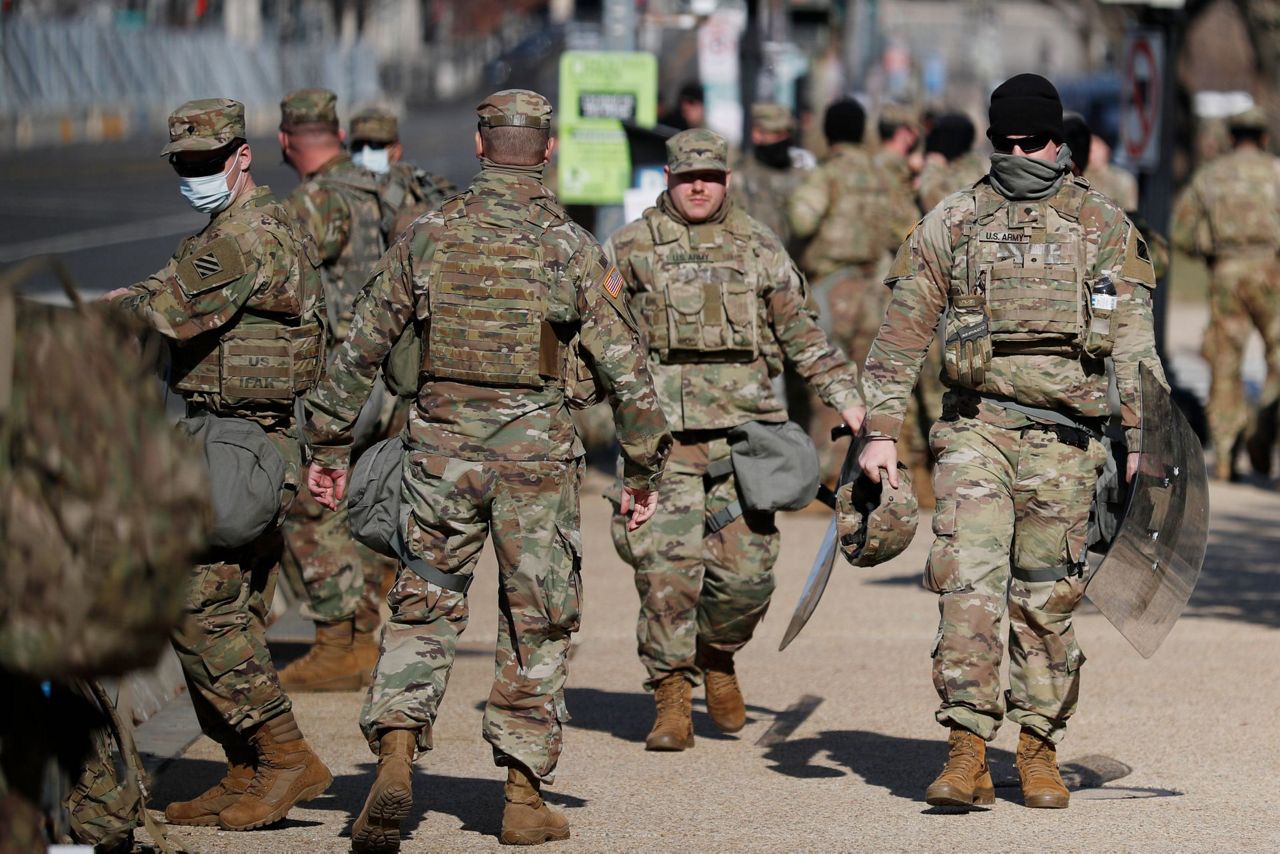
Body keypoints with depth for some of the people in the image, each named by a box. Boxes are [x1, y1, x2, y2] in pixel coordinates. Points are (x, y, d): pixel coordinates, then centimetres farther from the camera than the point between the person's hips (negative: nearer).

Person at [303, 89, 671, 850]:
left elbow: (362, 347, 3)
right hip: (536, 455, -1)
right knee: (537, 627, 10)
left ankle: (396, 757, -10)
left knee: (424, 610, 10)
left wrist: (330, 445, 12)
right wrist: (645, 468, 4)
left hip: (442, 450, 1)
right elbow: (625, 367, -5)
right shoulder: (570, 248, -5)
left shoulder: (428, 237, 0)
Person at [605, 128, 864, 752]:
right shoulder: (632, 248, 6)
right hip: (663, 434, -2)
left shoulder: (760, 249, 12)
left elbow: (802, 334, 17)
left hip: (743, 427, 2)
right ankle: (672, 700, 1)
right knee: (667, 570, -8)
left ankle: (717, 656, 26)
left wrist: (845, 394, 9)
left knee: (747, 571, -3)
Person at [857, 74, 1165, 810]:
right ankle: (968, 753, -13)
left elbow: (1134, 343, 2)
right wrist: (881, 431, 5)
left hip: (1064, 438, 0)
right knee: (968, 586, -13)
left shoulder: (1104, 226, 6)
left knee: (1048, 600, 5)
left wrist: (1146, 438, -7)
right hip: (976, 428, 0)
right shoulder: (950, 225, 7)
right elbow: (903, 334, 10)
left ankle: (1040, 750, 16)